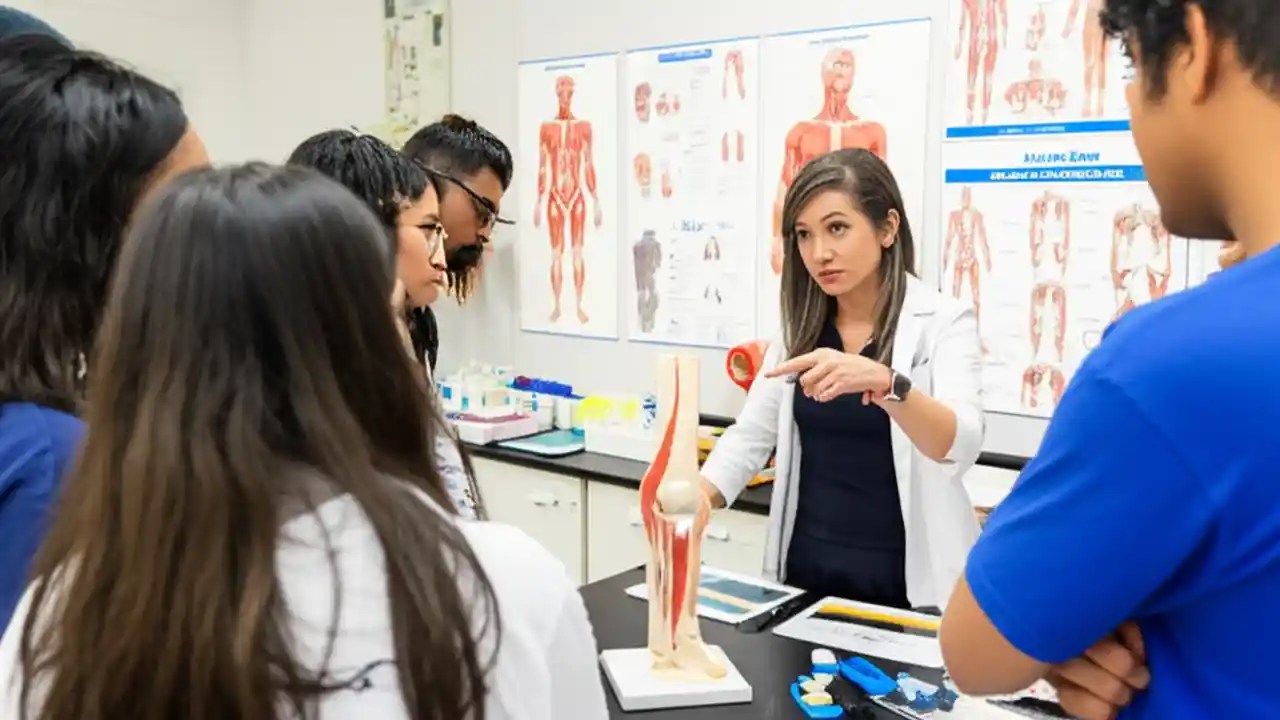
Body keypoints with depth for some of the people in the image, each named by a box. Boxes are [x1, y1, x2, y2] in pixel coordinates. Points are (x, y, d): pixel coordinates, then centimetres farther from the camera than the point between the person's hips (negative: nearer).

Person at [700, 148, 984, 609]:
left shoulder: (943, 322, -11)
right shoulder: (800, 327, 4)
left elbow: (960, 448, -24)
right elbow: (750, 436, 3)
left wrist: (883, 383, -42)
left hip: (904, 581, -4)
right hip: (805, 569, 4)